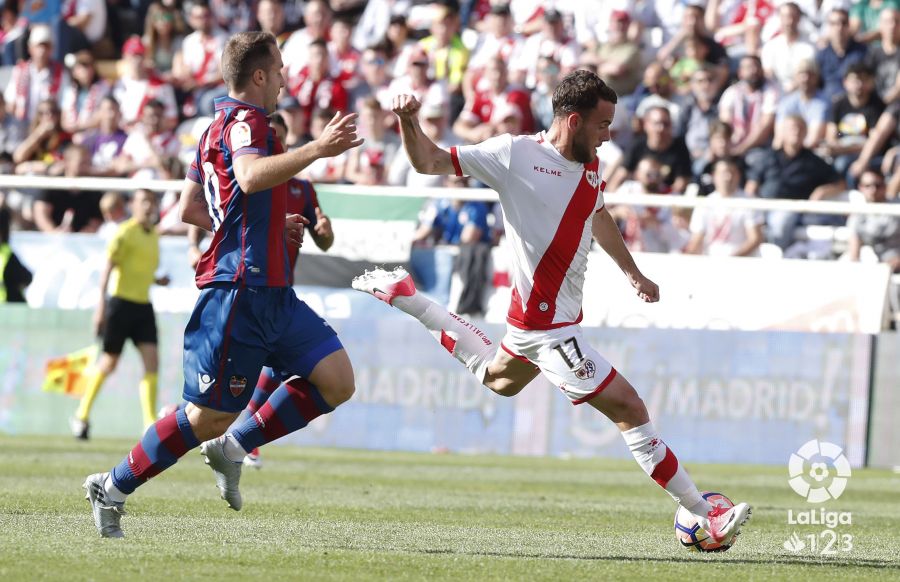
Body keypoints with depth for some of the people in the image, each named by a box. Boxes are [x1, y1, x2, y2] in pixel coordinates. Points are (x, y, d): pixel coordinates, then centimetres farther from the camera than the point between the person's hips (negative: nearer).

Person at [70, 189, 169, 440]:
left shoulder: (154, 235, 13)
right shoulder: (125, 233, -10)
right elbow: (108, 267, -13)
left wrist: (157, 280, 6)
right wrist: (102, 304, -19)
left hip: (143, 305, 6)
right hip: (121, 301, -6)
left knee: (152, 361, -8)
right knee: (109, 362, 4)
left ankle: (151, 426, -12)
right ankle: (81, 416, 22)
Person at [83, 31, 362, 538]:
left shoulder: (219, 128, 21)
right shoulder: (245, 122, -10)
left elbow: (190, 209, 27)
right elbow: (250, 176, -32)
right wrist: (317, 149, -37)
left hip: (272, 294, 10)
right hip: (240, 291, -10)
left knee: (337, 381, -1)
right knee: (208, 418, -6)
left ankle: (232, 448, 8)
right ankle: (112, 489, 9)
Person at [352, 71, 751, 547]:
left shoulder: (590, 167, 3)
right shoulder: (514, 154, -18)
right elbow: (429, 162, -12)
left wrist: (633, 273, 32)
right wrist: (408, 122, -31)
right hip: (548, 325, -9)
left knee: (498, 380, 36)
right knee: (629, 409, -12)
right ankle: (705, 516, -7)